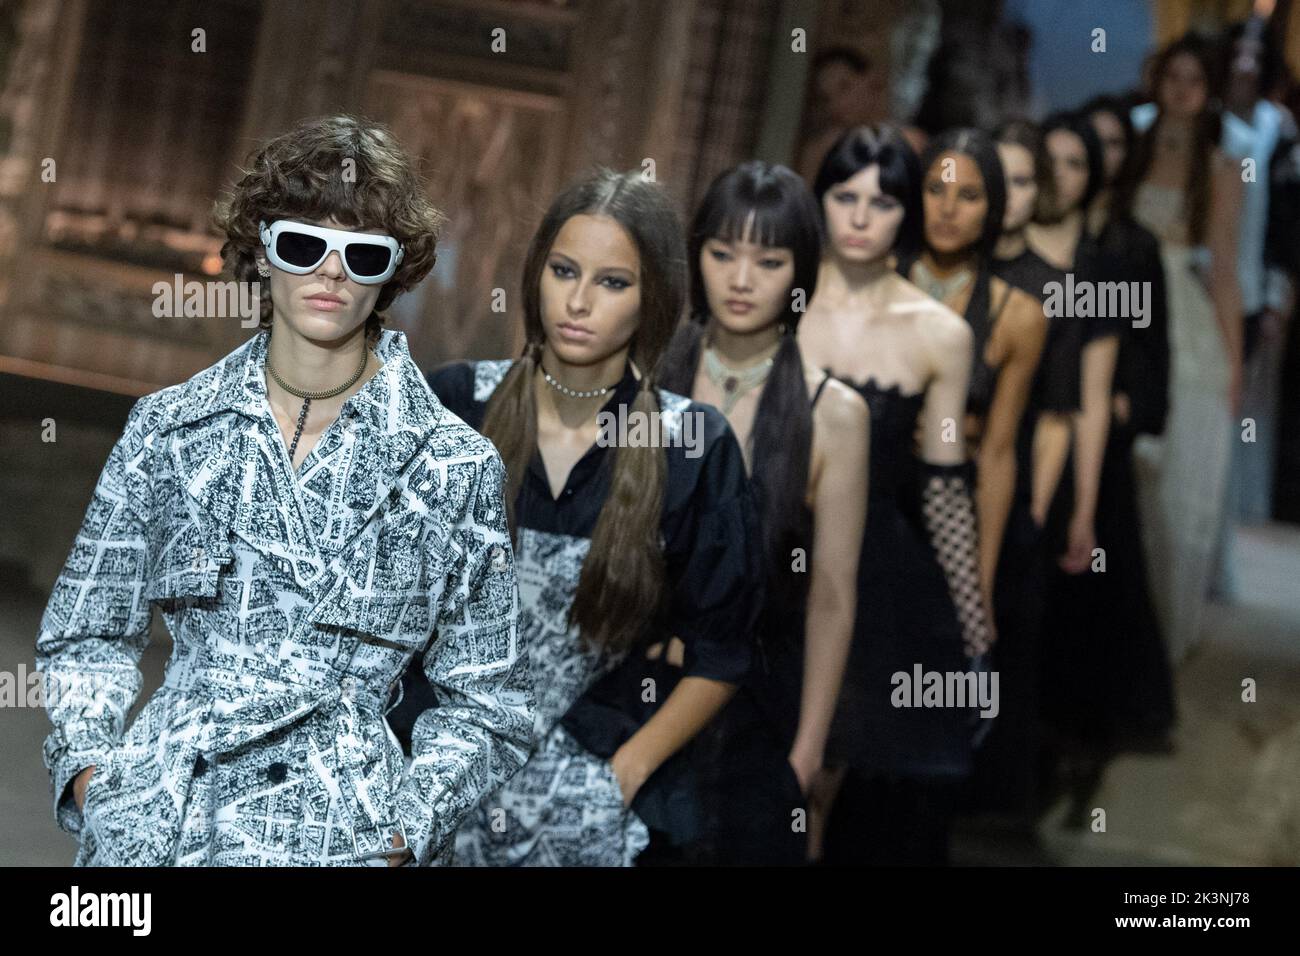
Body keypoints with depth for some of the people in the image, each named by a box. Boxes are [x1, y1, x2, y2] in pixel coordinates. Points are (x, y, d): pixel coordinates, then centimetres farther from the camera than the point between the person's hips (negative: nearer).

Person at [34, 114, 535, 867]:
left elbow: (486, 705, 7)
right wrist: (89, 767, -2)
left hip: (340, 832, -1)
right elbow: (91, 632, 13)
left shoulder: (453, 466, 1)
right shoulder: (168, 430, 6)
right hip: (150, 823, 1)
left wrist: (402, 832, -6)